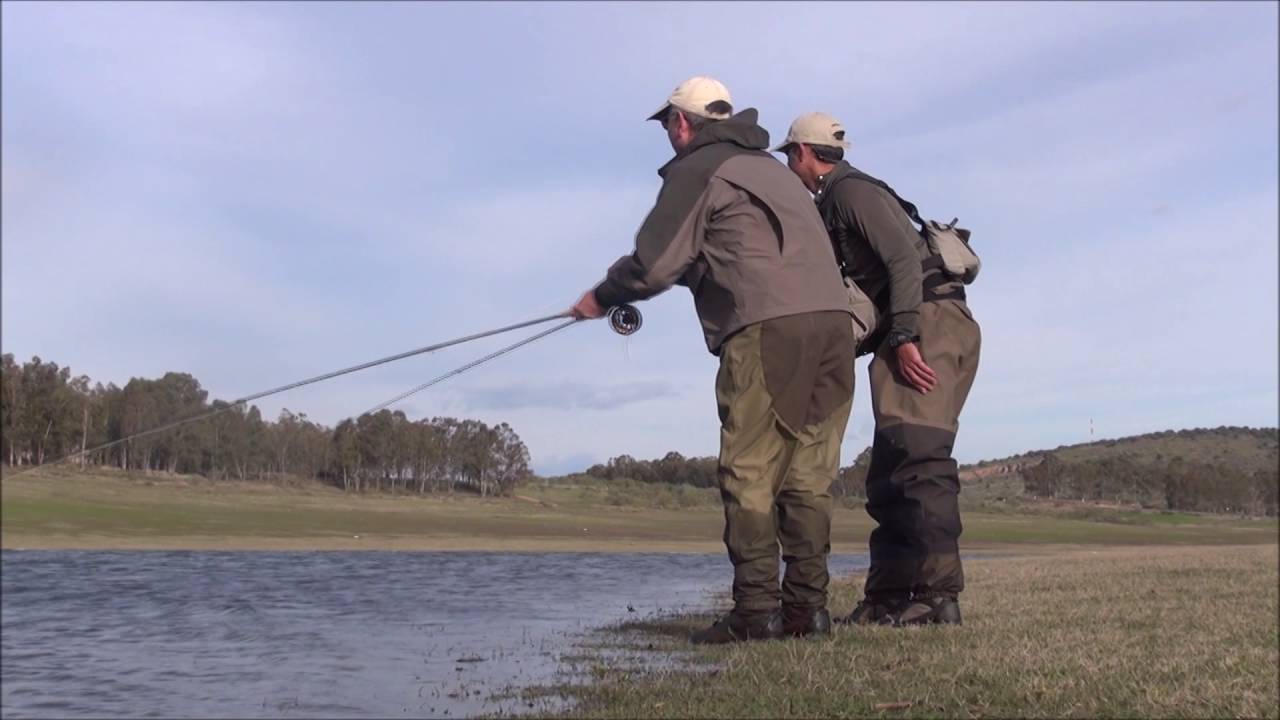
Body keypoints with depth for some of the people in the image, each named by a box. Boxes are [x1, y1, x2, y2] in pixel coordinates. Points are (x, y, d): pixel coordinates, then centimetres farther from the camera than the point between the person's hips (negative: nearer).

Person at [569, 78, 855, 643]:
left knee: (749, 478, -4)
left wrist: (601, 297, 16)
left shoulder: (697, 170, 4)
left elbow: (654, 265, 1)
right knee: (807, 475, 7)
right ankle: (807, 607, 6)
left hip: (766, 329, -8)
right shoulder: (771, 167, 30)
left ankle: (756, 611, -6)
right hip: (832, 320, 8)